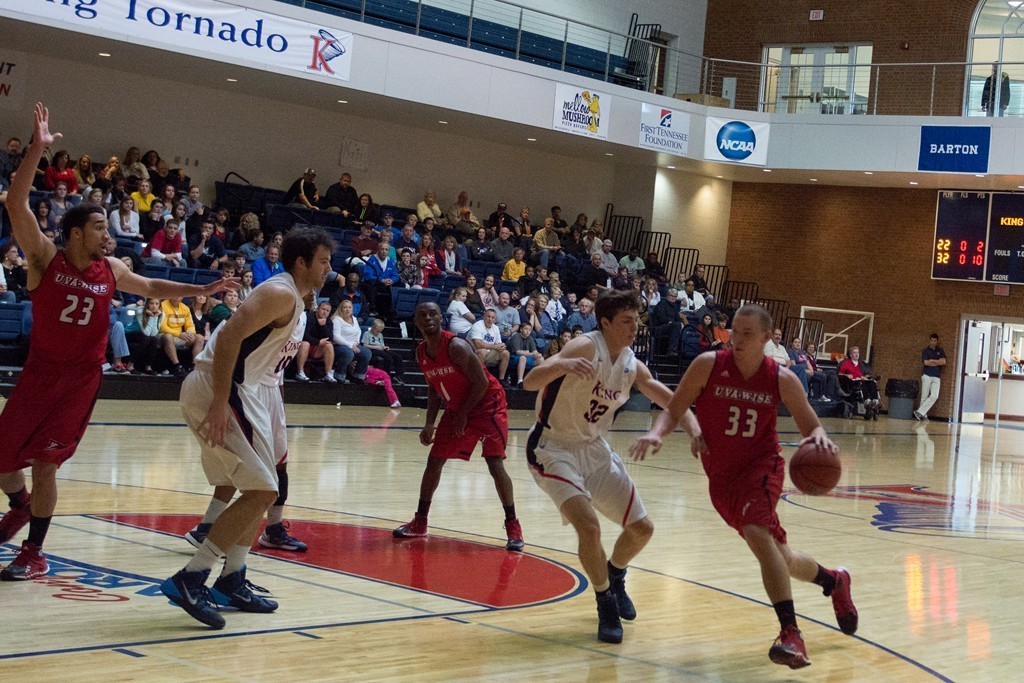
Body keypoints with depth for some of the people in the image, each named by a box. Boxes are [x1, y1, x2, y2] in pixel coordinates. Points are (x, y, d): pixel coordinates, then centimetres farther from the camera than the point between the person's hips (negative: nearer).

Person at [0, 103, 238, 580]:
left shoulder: (111, 271, 3)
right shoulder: (45, 258, -9)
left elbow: (150, 287, 22)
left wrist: (200, 291, 15)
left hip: (82, 379, 1)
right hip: (39, 372, -1)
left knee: (44, 465, -2)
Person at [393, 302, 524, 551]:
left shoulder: (456, 346, -26)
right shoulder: (421, 353, -2)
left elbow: (481, 383, -22)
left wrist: (463, 415, -17)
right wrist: (429, 423, 3)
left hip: (487, 404, -8)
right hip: (456, 407, 8)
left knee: (495, 465, -16)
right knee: (434, 461, 7)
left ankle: (513, 526, -6)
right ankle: (419, 522, 20)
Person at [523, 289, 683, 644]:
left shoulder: (632, 366, -2)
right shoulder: (587, 347, -22)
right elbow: (529, 382, -33)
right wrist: (561, 365, -53)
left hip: (595, 449, 7)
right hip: (554, 449, -7)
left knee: (642, 528, 9)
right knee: (588, 524, -25)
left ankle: (614, 578, 39)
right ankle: (605, 603, -2)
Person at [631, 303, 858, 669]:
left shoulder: (782, 380, -12)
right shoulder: (708, 365, -12)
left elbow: (810, 426, -2)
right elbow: (674, 410, -5)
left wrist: (819, 437, -27)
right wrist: (657, 433, -27)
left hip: (761, 465, -3)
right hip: (721, 476, 3)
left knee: (757, 532, -31)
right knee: (780, 557, 12)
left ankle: (791, 633, -28)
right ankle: (834, 581, 44)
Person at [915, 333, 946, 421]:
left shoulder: (940, 351, 13)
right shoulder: (925, 350, 3)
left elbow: (944, 361, 0)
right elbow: (926, 363, -10)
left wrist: (932, 360, -6)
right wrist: (938, 362, -2)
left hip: (936, 377, 3)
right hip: (927, 375, -3)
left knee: (934, 396, -12)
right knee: (924, 396, -3)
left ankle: (920, 412, -12)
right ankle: (923, 415, 2)